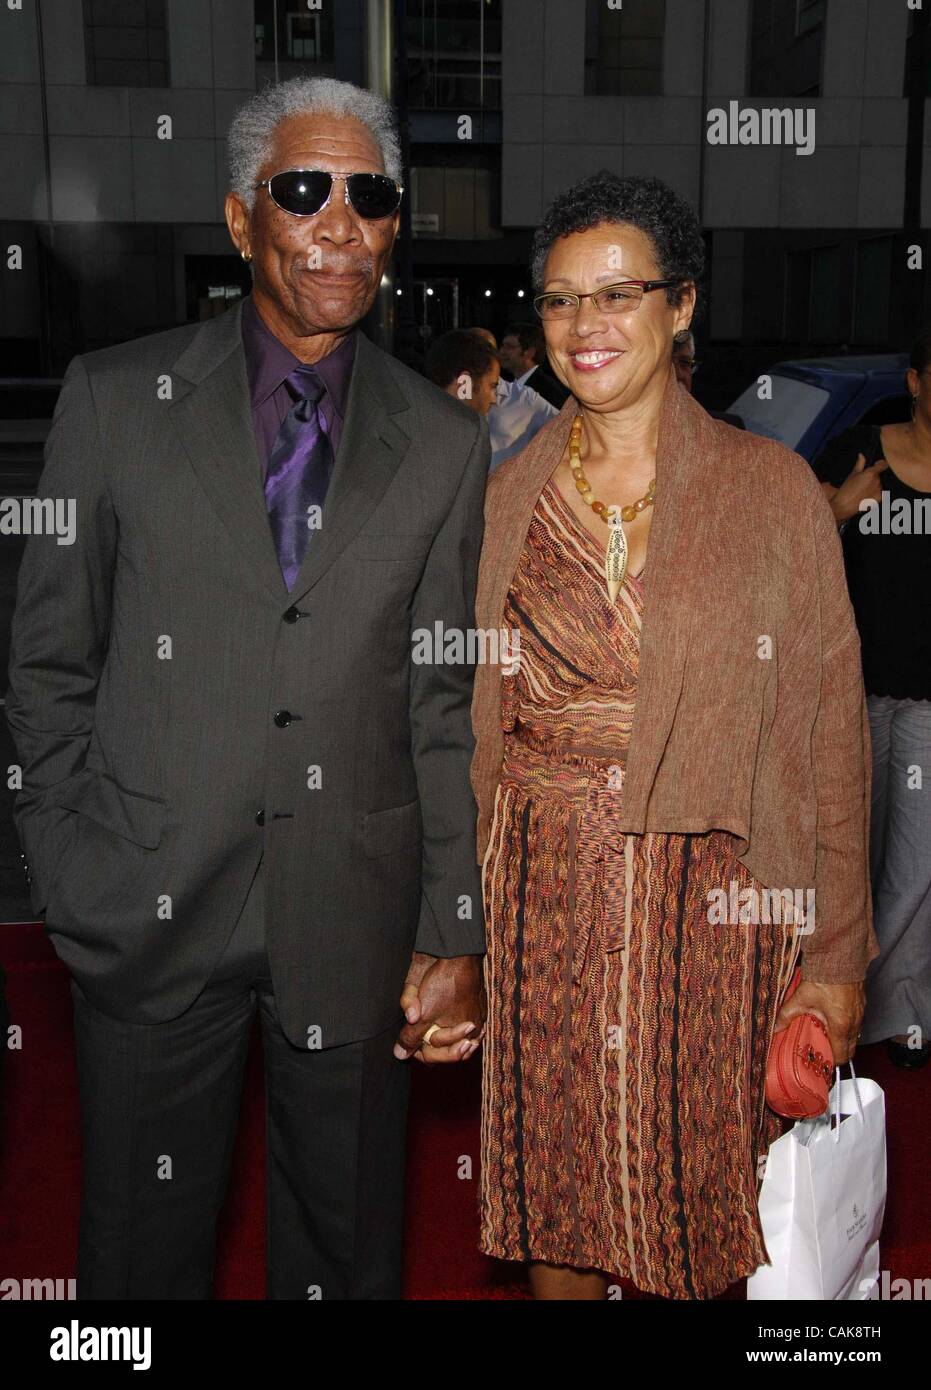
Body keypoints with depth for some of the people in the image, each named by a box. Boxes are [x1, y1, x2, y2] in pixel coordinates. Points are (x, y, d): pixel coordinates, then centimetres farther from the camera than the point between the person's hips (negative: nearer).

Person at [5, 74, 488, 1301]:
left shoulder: (445, 444, 3)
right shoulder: (115, 398, 0)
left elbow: (448, 706, 2)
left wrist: (457, 936, -1)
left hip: (354, 919, 1)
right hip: (150, 911, 0)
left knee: (346, 1247, 16)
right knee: (141, 1251, 15)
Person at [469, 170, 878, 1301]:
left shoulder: (772, 489, -3)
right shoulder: (510, 493, 6)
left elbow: (832, 731, -3)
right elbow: (484, 719, 10)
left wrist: (837, 952, -5)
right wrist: (468, 914, 7)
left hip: (710, 899, -2)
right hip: (541, 896, 3)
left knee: (693, 1200, 10)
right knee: (551, 1182, 14)